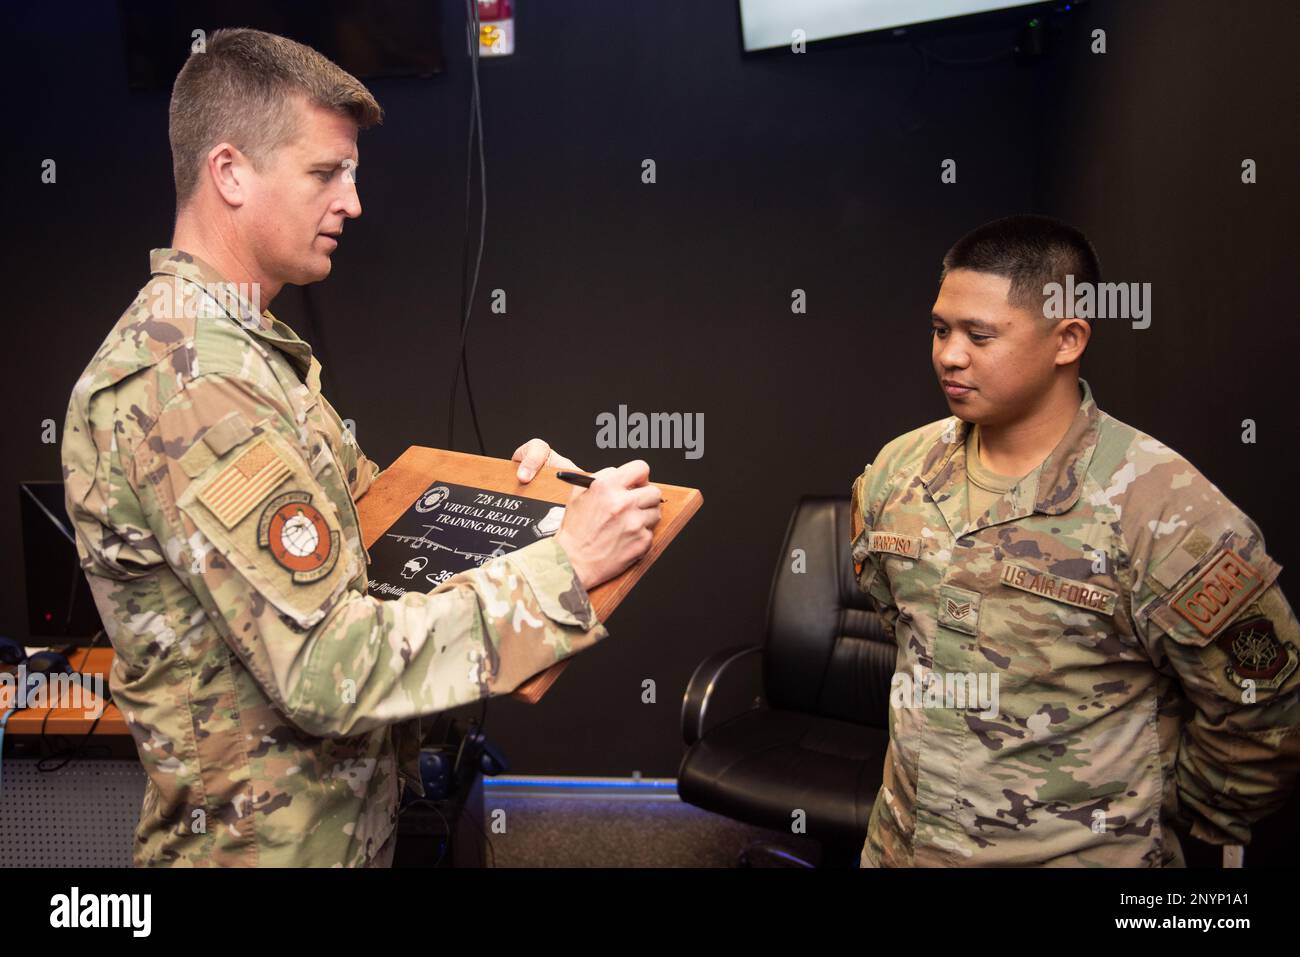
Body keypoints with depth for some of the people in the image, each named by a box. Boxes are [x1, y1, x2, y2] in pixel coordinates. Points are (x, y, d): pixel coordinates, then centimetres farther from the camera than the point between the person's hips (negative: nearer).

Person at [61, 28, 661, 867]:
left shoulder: (241, 346, 6)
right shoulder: (191, 384, -27)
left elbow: (360, 501, 10)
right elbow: (329, 666, -31)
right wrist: (563, 566, -29)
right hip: (277, 837, -9)